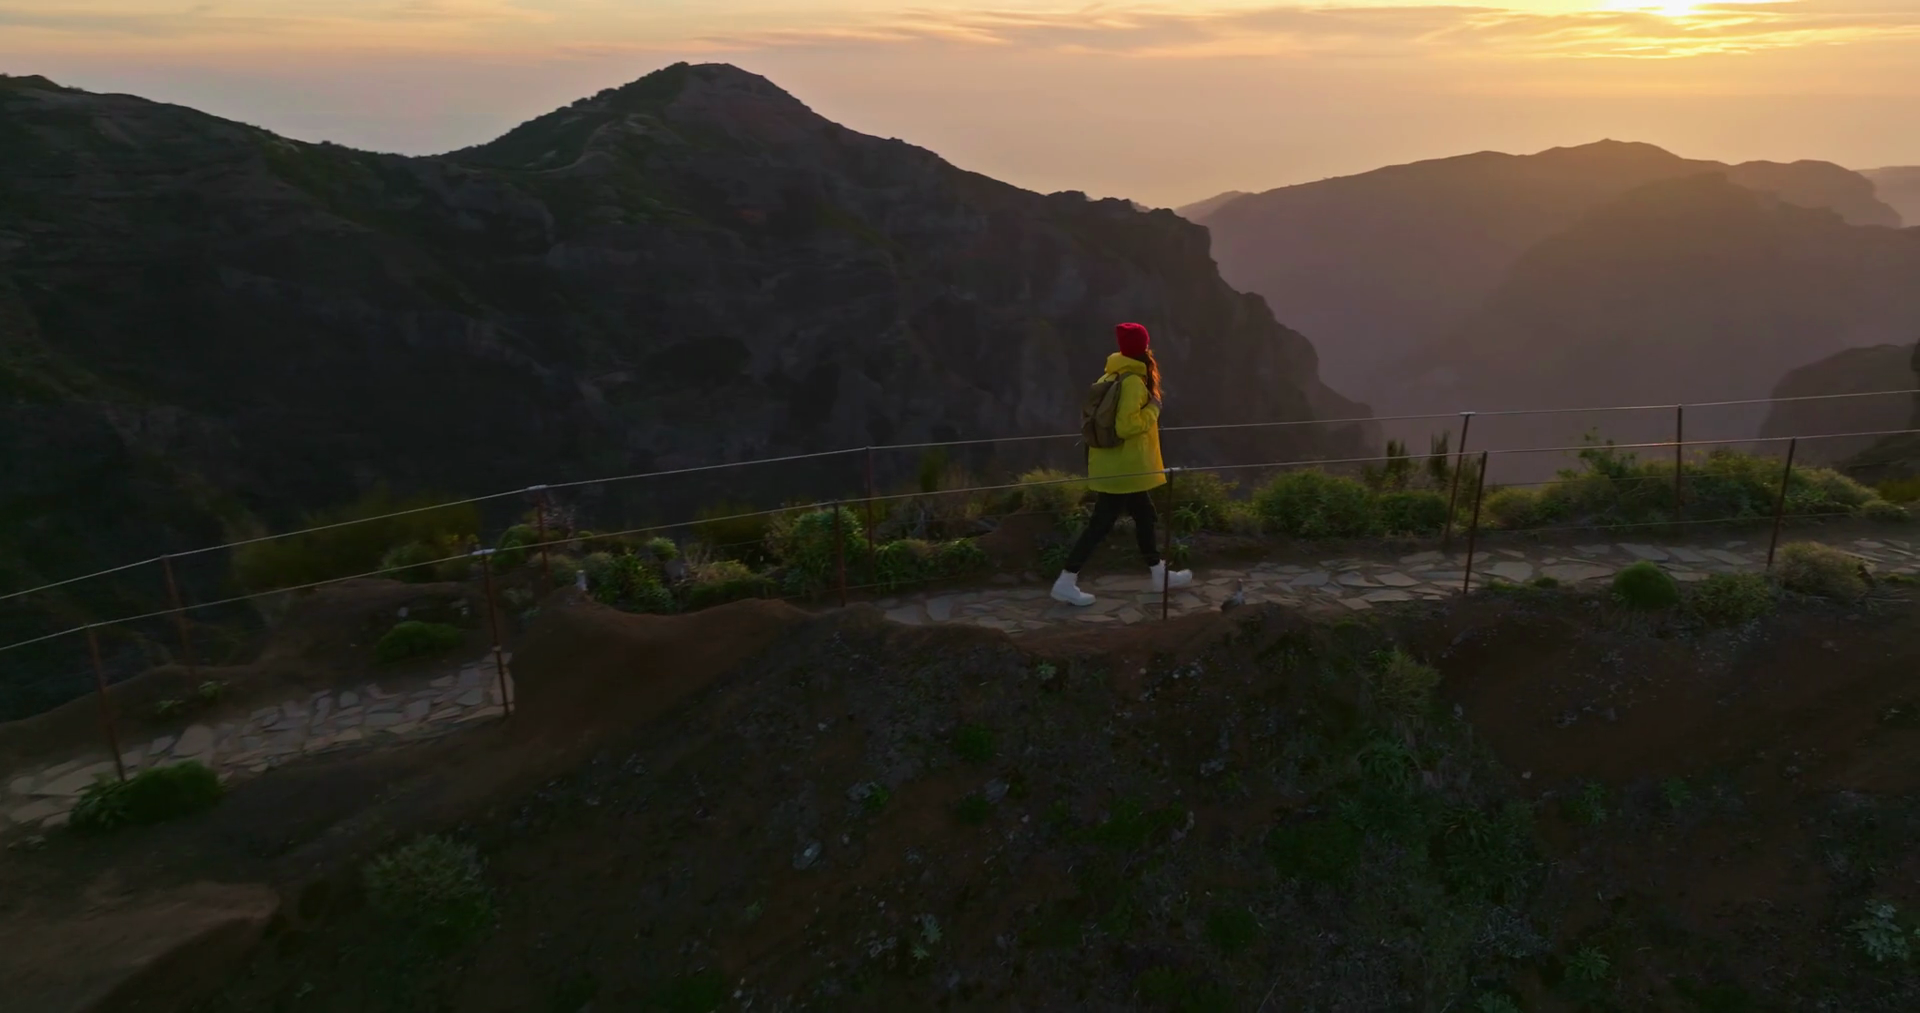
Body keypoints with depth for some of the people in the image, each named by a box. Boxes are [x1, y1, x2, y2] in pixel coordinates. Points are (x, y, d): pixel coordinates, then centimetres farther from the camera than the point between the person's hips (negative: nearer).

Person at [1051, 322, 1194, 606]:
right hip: (1122, 467, -10)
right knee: (1101, 523, -4)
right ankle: (1066, 582, -1)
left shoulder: (1111, 377, 8)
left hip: (1114, 464, 10)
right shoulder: (1133, 382, -20)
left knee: (1144, 514, 19)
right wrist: (1152, 410, -13)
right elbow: (1126, 426, -26)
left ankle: (1159, 575, 31)